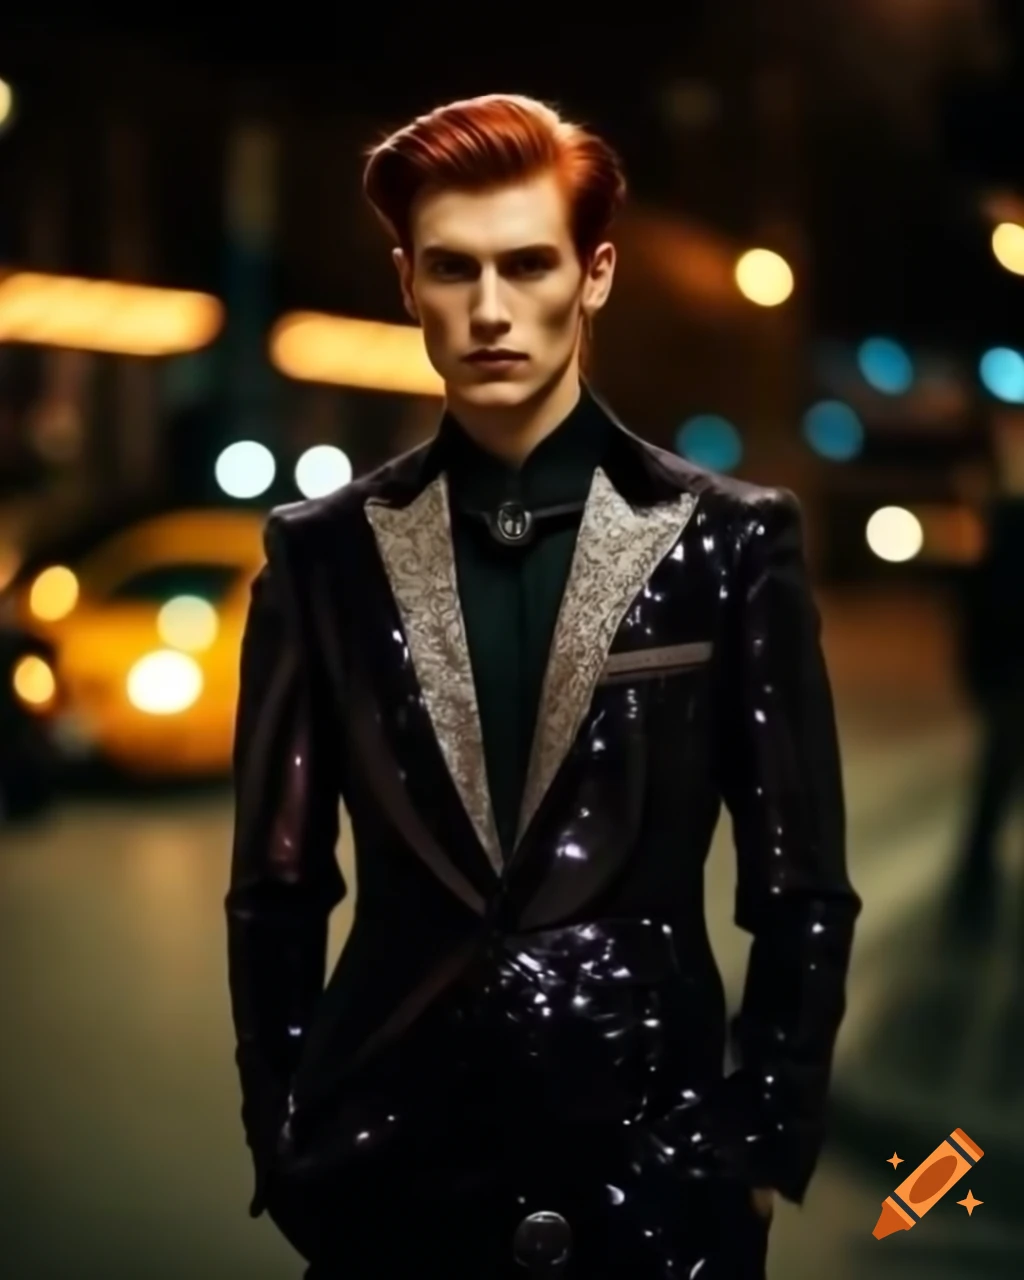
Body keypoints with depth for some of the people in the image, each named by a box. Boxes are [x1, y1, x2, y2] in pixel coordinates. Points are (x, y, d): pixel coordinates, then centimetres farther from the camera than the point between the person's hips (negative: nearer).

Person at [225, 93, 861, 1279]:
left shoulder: (729, 540, -2)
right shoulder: (326, 553, 2)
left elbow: (801, 886, 0)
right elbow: (277, 888, 5)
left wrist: (764, 1139, -3)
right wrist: (284, 1147, 2)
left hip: (655, 1137, -1)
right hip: (396, 1137, 1)